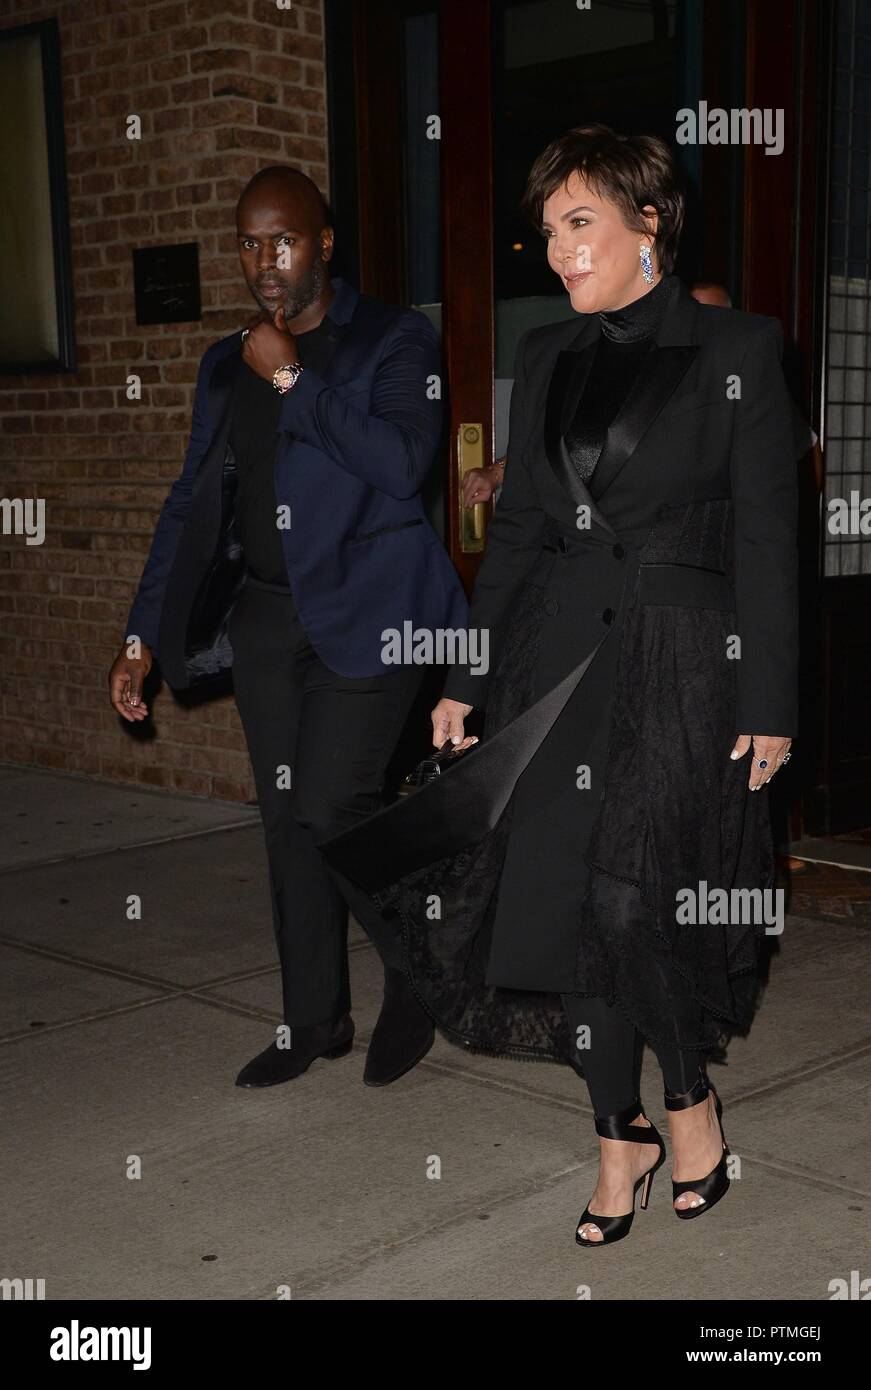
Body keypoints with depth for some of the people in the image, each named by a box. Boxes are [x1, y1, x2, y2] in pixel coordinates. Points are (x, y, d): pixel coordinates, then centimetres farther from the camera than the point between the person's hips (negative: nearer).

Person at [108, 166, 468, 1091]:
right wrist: (143, 636, 12)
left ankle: (416, 973, 14)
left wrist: (292, 379, -15)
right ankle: (313, 1022, 21)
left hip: (364, 611, -5)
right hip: (265, 616, 5)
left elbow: (402, 462, -19)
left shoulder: (394, 341, -2)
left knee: (329, 806, -12)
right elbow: (190, 505, 15)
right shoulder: (226, 366, 14)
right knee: (287, 819, 8)